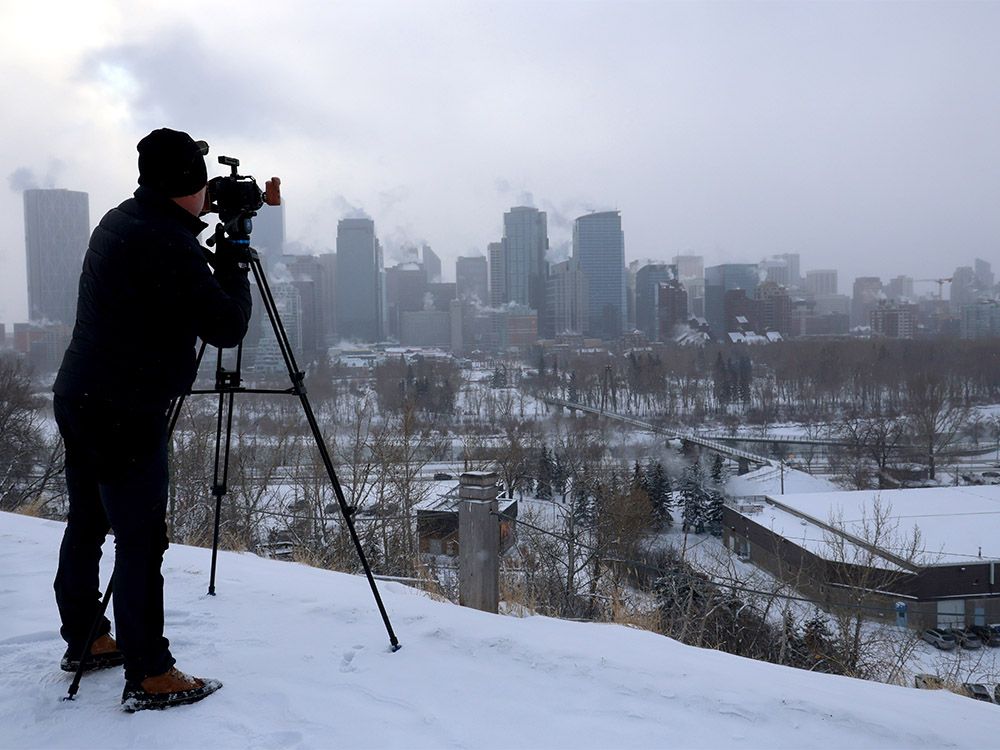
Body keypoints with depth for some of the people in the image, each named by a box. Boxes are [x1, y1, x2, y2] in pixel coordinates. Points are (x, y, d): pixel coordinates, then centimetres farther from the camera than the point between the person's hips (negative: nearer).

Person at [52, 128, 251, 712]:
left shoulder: (118, 223, 8)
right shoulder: (171, 248, -20)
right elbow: (228, 327, -16)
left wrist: (199, 230, 20)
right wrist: (232, 265, -1)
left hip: (79, 400, 10)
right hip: (126, 415, -10)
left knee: (86, 526, 19)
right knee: (140, 544, -3)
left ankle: (85, 641, 35)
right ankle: (149, 677, 6)